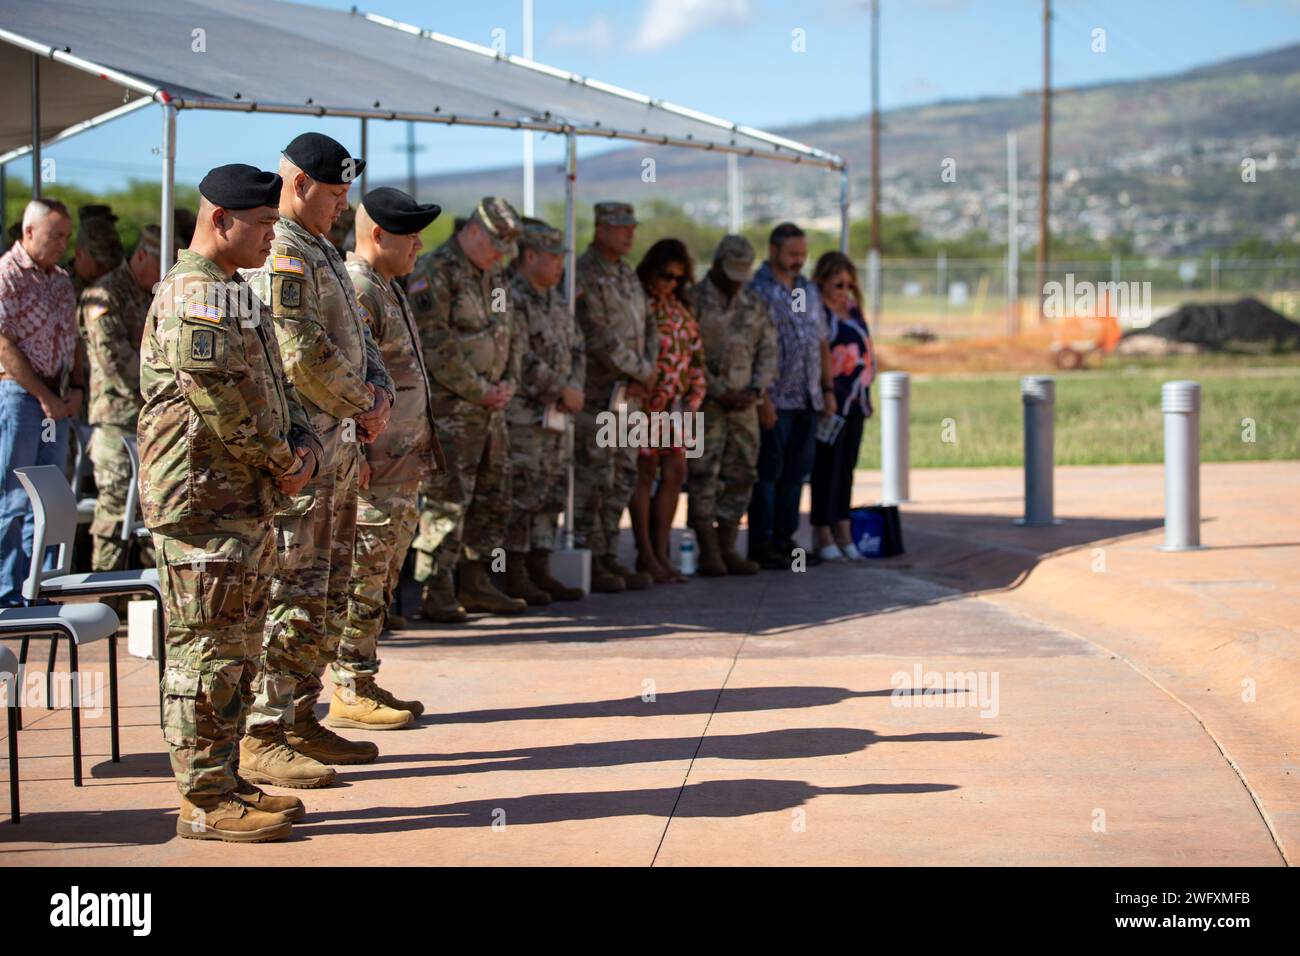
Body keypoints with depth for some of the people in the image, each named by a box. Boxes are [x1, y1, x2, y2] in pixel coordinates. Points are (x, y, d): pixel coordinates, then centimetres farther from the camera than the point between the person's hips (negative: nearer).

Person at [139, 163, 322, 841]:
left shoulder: (230, 291, 19)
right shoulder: (195, 293, -15)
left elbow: (270, 383, 22)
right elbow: (221, 397, -21)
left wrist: (304, 442, 4)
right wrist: (282, 459, -10)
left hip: (247, 504, 11)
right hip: (206, 503, -11)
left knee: (238, 651, 14)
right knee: (208, 653, -6)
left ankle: (223, 783, 22)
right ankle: (206, 801, -1)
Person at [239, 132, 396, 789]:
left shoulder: (322, 253, 19)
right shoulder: (278, 254, -15)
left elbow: (356, 336, 23)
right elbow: (302, 355, -21)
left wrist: (378, 390, 3)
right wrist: (362, 407, -8)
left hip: (337, 445, 10)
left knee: (329, 594, 15)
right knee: (293, 594, -9)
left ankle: (301, 720, 22)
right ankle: (262, 736, -4)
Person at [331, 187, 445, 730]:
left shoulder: (386, 288, 18)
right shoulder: (354, 290, -15)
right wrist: (353, 455, -24)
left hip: (402, 467, 10)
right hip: (371, 470, -10)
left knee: (380, 584, 15)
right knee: (362, 583, -4)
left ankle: (365, 685, 22)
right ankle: (349, 693, 2)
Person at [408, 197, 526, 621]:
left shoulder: (495, 276, 15)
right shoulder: (435, 272, -13)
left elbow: (511, 333, 22)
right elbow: (435, 344, -19)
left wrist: (508, 382, 4)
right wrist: (479, 391, -15)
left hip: (491, 407, 9)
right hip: (452, 407, -9)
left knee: (492, 495, 12)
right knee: (448, 499, -8)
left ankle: (476, 585, 21)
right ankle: (436, 591, -4)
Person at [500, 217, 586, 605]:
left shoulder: (557, 302, 16)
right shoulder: (512, 300, -13)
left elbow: (577, 350, 16)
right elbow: (522, 361, -20)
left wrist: (575, 389, -3)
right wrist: (563, 390, -12)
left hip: (556, 415, 9)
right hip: (523, 416, -9)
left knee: (552, 494, 10)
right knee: (522, 495, -6)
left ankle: (540, 572, 16)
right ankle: (513, 576, 0)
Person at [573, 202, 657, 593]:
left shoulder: (628, 275, 16)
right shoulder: (584, 275, -14)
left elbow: (646, 329, 17)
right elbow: (599, 339, -19)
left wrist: (644, 374, 0)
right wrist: (642, 371, -10)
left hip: (627, 395, 9)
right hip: (596, 395, -9)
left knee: (622, 478, 10)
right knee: (592, 479, -5)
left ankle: (609, 557, 16)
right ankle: (587, 564, 0)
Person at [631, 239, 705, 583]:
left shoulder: (679, 308, 14)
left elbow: (695, 356, 17)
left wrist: (693, 399, 9)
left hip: (675, 404, 7)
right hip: (645, 403, -7)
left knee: (673, 472, 6)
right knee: (646, 472, -3)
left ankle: (661, 552, 13)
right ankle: (646, 555, 4)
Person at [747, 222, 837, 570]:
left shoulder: (809, 291, 16)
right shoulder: (757, 291, -7)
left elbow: (822, 344, 21)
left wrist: (827, 389, 14)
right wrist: (761, 398, -17)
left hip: (807, 402, 7)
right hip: (775, 402, -7)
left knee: (796, 472, 9)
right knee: (768, 473, -3)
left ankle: (785, 538, 16)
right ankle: (761, 544, 2)